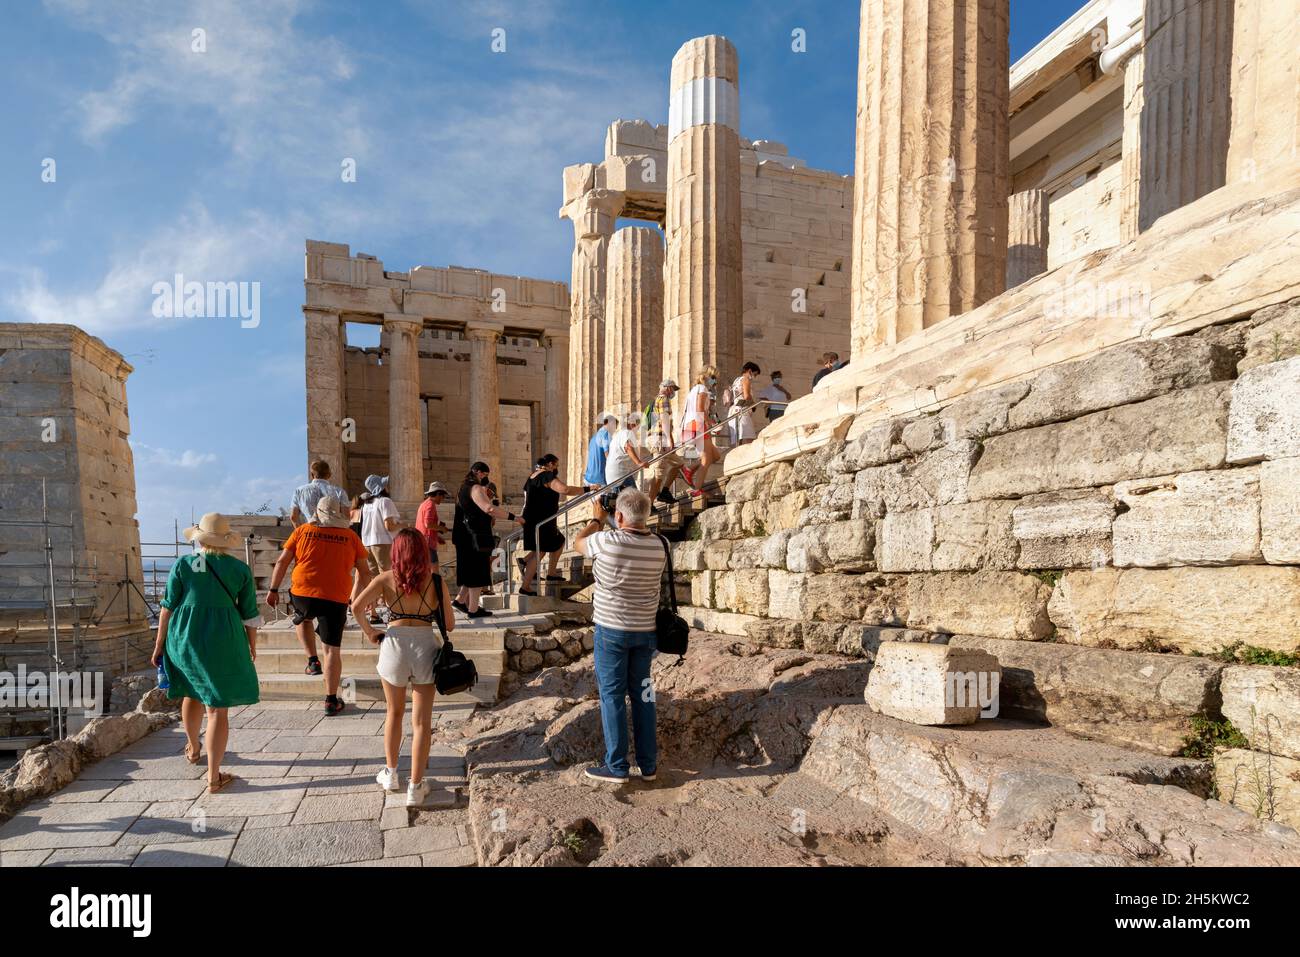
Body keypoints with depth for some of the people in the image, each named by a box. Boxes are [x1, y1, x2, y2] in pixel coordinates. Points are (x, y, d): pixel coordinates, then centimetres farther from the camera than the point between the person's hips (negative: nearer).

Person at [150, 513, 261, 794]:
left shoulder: (183, 564, -2)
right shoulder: (240, 569, -3)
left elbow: (168, 607, -2)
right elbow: (250, 614, 1)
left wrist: (159, 645, 8)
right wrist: (252, 646, 15)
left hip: (185, 638, 2)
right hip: (223, 641, -2)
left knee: (192, 692, 27)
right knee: (217, 708, 3)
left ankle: (193, 749, 49)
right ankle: (214, 777, 5)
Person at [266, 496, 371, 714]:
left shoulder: (302, 531, 4)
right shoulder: (351, 536, 4)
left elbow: (282, 561, 3)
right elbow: (364, 571, 7)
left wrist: (273, 590, 11)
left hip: (302, 594, 1)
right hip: (335, 599, -1)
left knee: (303, 619, 36)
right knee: (333, 649, 6)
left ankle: (312, 660, 22)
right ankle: (331, 701, 9)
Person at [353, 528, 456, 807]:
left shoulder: (387, 578, 0)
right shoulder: (437, 581, -2)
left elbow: (356, 605, -12)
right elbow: (450, 624, 0)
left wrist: (369, 632, 4)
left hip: (394, 643, 1)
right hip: (426, 646, -1)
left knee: (394, 713, 23)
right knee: (421, 721, 7)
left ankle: (391, 774, 34)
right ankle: (415, 788, 11)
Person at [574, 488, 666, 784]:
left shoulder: (607, 541, -18)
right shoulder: (658, 546, -4)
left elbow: (578, 542, 3)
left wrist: (597, 519, 20)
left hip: (612, 629, -4)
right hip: (646, 630, 5)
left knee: (612, 695, 4)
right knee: (642, 695, 12)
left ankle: (616, 766, 7)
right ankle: (648, 764, 19)